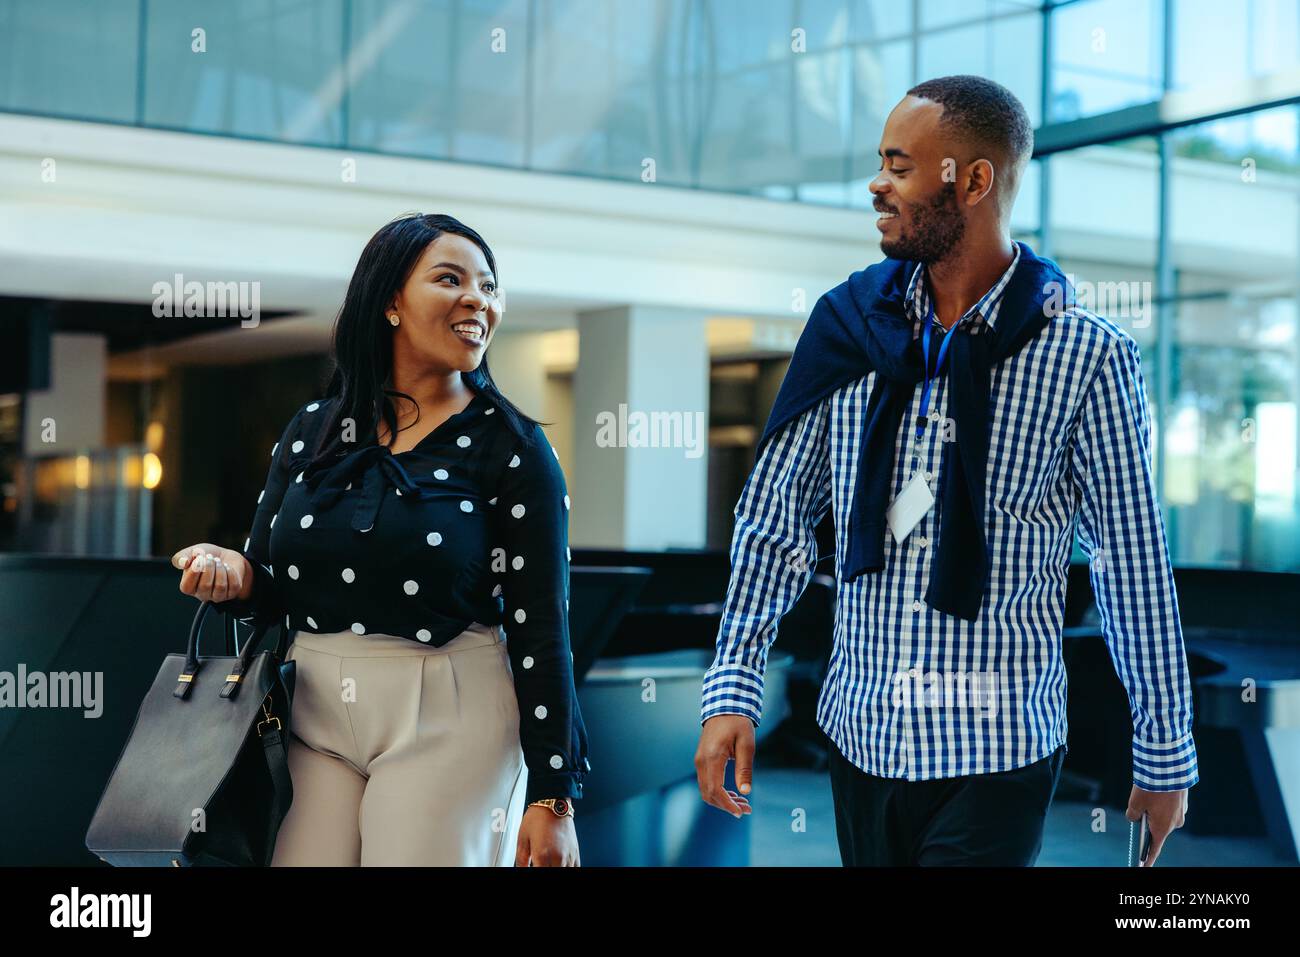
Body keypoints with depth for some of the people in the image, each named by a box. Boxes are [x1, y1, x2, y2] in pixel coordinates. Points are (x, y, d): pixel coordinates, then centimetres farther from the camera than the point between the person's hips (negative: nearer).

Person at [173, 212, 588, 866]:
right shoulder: (312, 429, 6)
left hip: (447, 724, -3)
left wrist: (552, 799, -10)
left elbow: (540, 630, -7)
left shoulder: (514, 448, -5)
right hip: (314, 716, 4)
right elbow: (272, 591, 13)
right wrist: (232, 576, -12)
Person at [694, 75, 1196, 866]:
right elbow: (776, 515, 6)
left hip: (998, 754, -4)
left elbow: (1134, 564, -5)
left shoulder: (1085, 355, -10)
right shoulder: (851, 326, 0)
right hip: (861, 736, 4)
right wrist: (733, 689, 0)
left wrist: (1166, 757, 0)